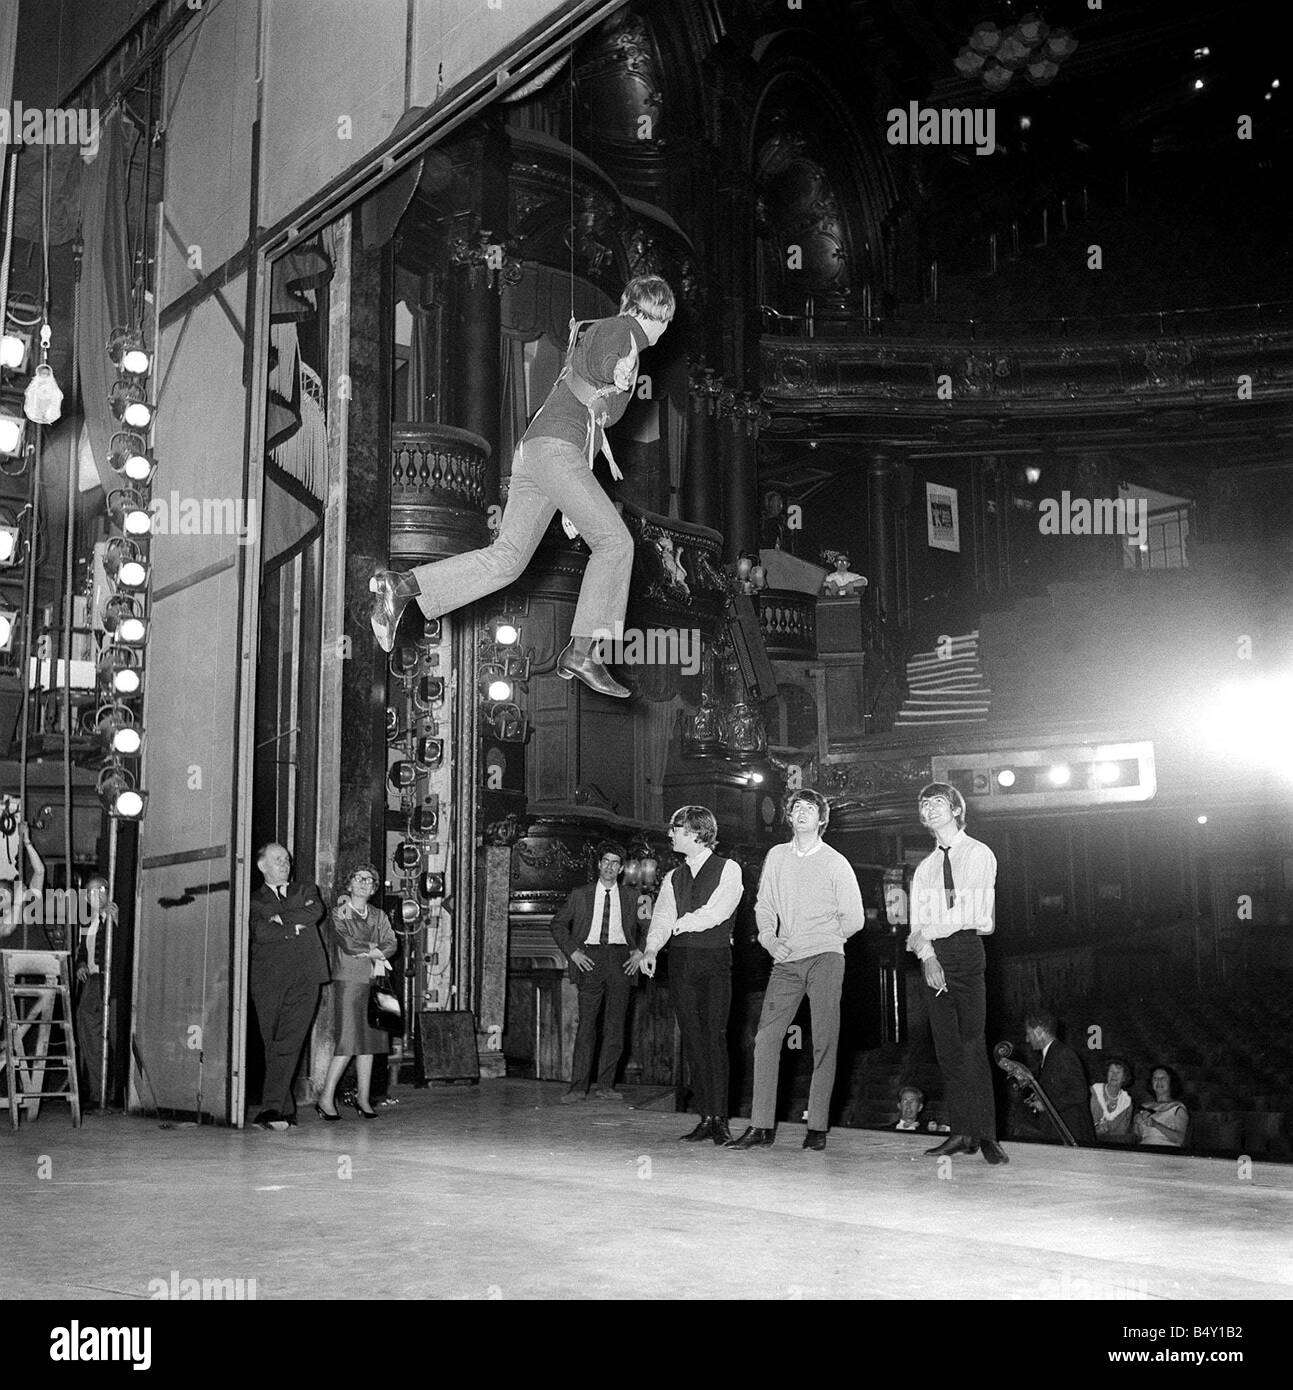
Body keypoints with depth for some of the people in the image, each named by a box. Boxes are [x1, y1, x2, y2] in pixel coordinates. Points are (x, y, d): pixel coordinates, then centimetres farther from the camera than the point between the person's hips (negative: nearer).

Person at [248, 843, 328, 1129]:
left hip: (304, 978, 0)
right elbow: (260, 931, -4)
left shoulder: (306, 891, 23)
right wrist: (296, 927, -3)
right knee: (273, 1046, -1)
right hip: (268, 979, 0)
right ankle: (286, 1111, 5)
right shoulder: (253, 900, 14)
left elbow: (317, 911, 1)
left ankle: (271, 1108, -16)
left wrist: (282, 919, -3)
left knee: (288, 1045, -11)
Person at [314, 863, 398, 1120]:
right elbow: (347, 943, -11)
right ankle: (326, 1098, -5)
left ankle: (363, 1097, 11)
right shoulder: (338, 914, 3)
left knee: (370, 1041, 4)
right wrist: (374, 951, -1)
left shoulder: (379, 916, 18)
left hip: (374, 982, 5)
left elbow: (392, 943, 6)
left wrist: (376, 956, -11)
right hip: (348, 981, -5)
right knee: (347, 1041, -11)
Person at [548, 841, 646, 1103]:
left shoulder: (631, 897, 13)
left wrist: (640, 952, 0)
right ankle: (579, 1087, -4)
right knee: (586, 1024, -6)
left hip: (620, 959, 1)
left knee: (615, 1026, 0)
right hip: (590, 959, -1)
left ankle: (605, 1086, 8)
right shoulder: (580, 895, 11)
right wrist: (572, 952, 1)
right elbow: (557, 925, 13)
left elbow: (647, 928, 16)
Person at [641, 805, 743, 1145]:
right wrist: (651, 950, -11)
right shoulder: (673, 878, 17)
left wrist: (680, 923, -1)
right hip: (680, 961, 5)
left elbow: (715, 913, -10)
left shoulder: (728, 870, 1)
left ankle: (720, 1119, -6)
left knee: (714, 1035, -10)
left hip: (715, 960, -5)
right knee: (692, 1038, 1)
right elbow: (662, 918, 6)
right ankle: (706, 1117, 5)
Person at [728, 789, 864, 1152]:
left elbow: (854, 919, 6)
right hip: (785, 961, 3)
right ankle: (762, 1127, -4)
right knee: (765, 1038, -6)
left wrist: (813, 939, 5)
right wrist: (769, 940, 1)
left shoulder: (835, 863, 5)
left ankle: (817, 1128, 0)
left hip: (825, 958, -3)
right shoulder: (777, 856, 14)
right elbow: (764, 906, 18)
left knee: (824, 1043, -4)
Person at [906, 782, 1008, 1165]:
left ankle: (986, 1135, -8)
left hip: (967, 950, -5)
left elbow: (975, 913, -5)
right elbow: (917, 924, 9)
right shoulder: (924, 869, 19)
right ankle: (962, 1133, 4)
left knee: (972, 1044, -10)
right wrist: (927, 957, -10)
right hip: (934, 957, 5)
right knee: (947, 1048, 2)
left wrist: (927, 933, -3)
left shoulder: (979, 854, 4)